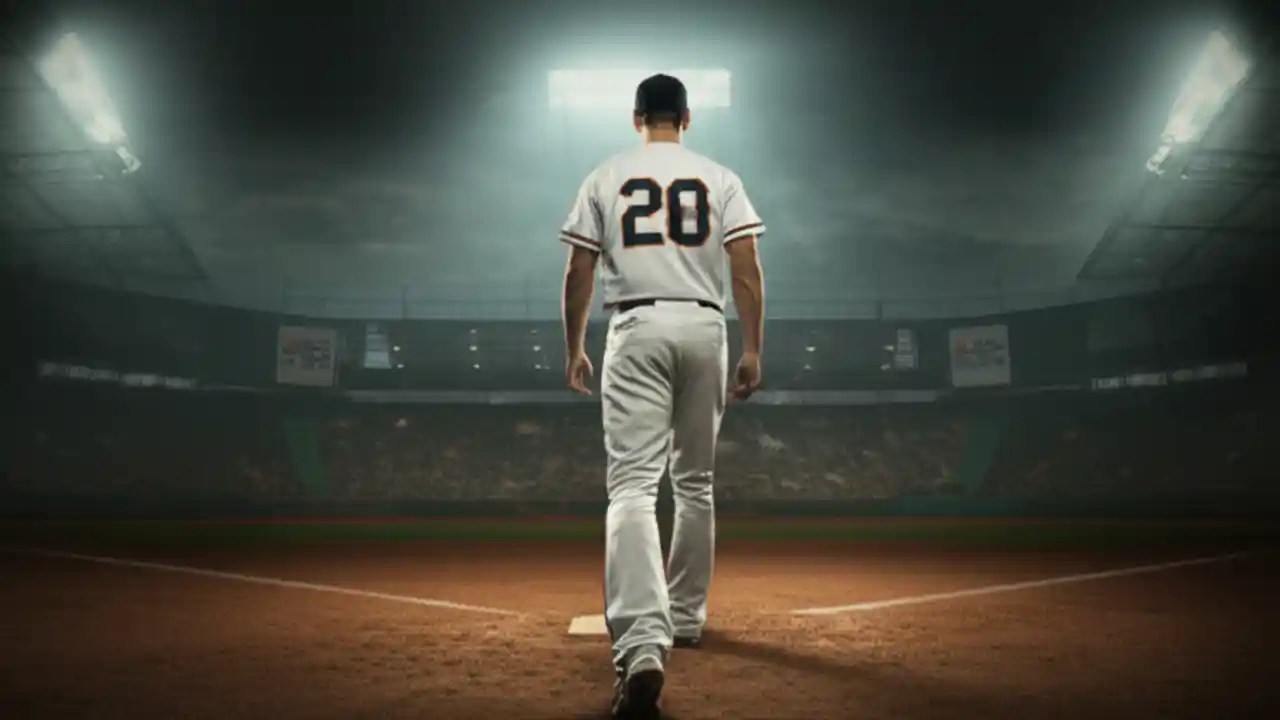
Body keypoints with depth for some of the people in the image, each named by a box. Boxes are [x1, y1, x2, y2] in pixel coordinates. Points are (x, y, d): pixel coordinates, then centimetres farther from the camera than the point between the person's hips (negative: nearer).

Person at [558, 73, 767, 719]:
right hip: (703, 329, 2)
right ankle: (685, 618, 26)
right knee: (694, 483, 17)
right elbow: (747, 268, 0)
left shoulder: (605, 178, 9)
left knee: (632, 484, -12)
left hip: (636, 331, -2)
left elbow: (579, 272, 5)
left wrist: (573, 349, 14)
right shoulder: (719, 178, 10)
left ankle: (642, 645, -30)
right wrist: (753, 350, 2)